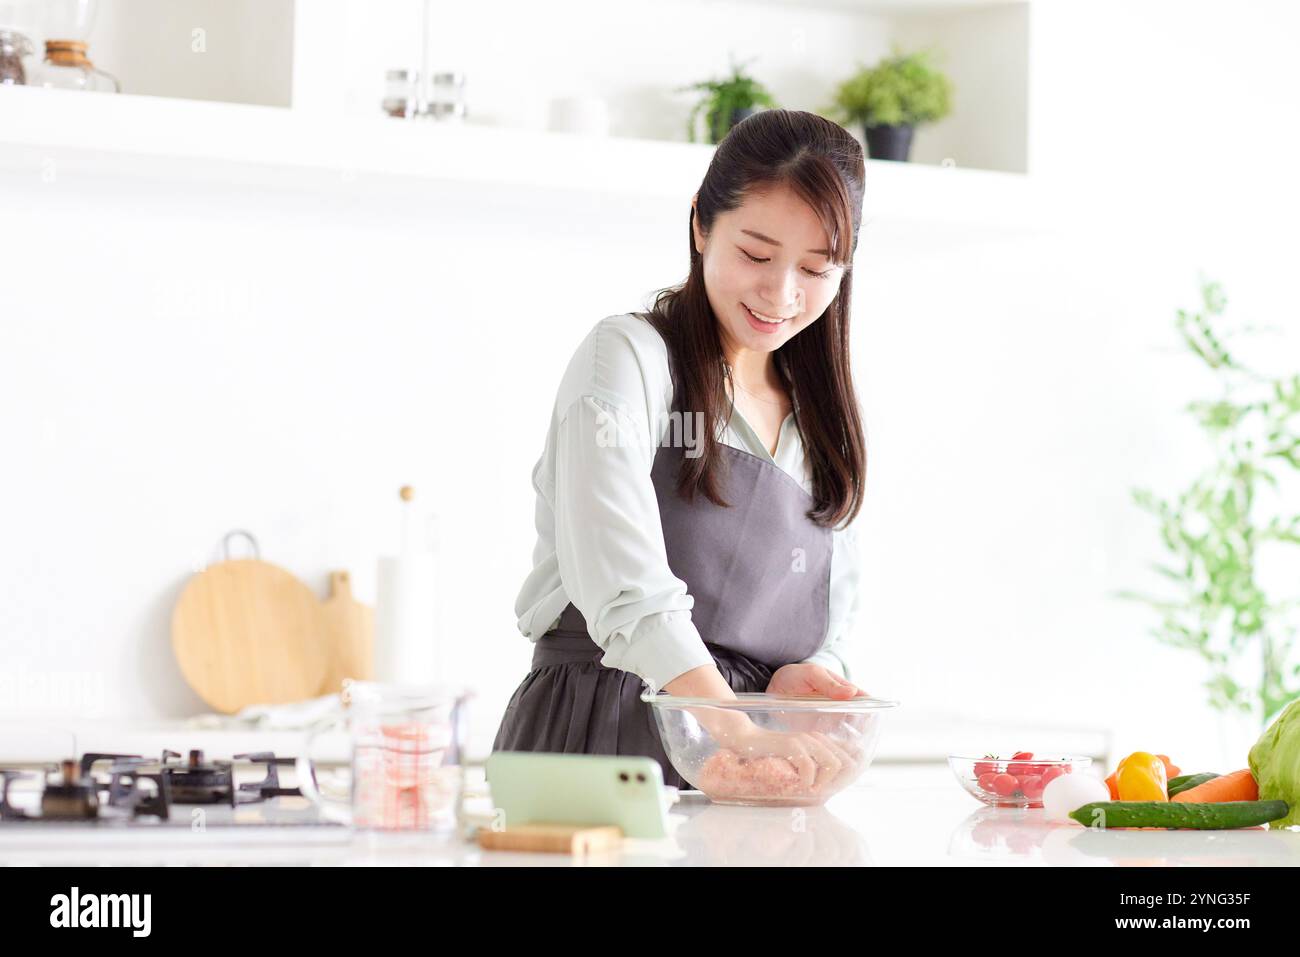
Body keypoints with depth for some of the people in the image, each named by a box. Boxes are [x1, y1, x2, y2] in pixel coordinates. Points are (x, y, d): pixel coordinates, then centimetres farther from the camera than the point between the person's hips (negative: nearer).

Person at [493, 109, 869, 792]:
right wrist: (737, 728, -29)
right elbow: (626, 584, -17)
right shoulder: (627, 358, -1)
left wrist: (801, 677, -2)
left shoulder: (824, 416, 18)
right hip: (596, 738, -5)